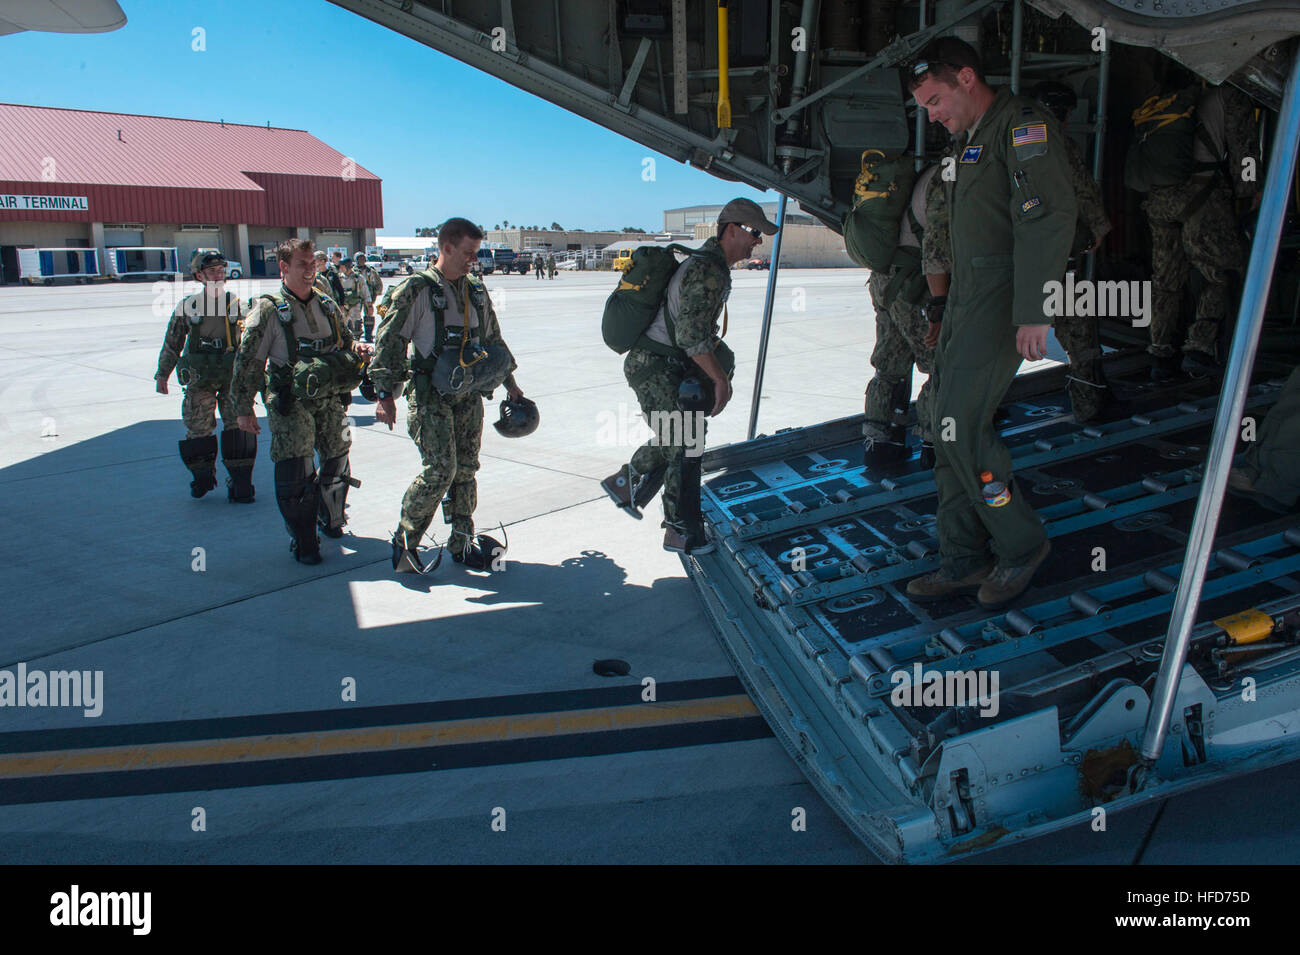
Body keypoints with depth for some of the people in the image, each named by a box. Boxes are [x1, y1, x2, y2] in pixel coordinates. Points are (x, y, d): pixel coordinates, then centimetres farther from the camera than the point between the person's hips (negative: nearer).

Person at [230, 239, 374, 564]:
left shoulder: (327, 305, 11)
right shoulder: (268, 310, -5)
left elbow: (345, 342, 24)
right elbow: (248, 362, -4)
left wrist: (357, 349, -1)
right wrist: (244, 408, -5)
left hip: (330, 399, 5)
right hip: (291, 404, -5)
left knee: (337, 462, 13)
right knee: (296, 473, -8)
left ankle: (331, 519, 38)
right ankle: (303, 542, 5)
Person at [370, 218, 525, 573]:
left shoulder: (476, 291, 13)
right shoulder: (416, 290, -7)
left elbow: (493, 340, 25)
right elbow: (389, 341, -8)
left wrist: (510, 383, 26)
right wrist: (385, 394, -12)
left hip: (469, 396, 6)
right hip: (430, 396, -6)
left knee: (466, 470, 7)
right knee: (440, 470, -13)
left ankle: (462, 543, 18)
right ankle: (405, 539, 6)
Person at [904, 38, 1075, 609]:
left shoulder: (1023, 123, -7)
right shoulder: (971, 139, 23)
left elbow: (1049, 215, -19)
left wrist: (1034, 311, -26)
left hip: (1000, 298, -10)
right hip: (965, 296, 10)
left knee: (961, 426, -13)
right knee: (951, 429, 7)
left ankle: (1021, 544, 5)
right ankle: (964, 560, 15)